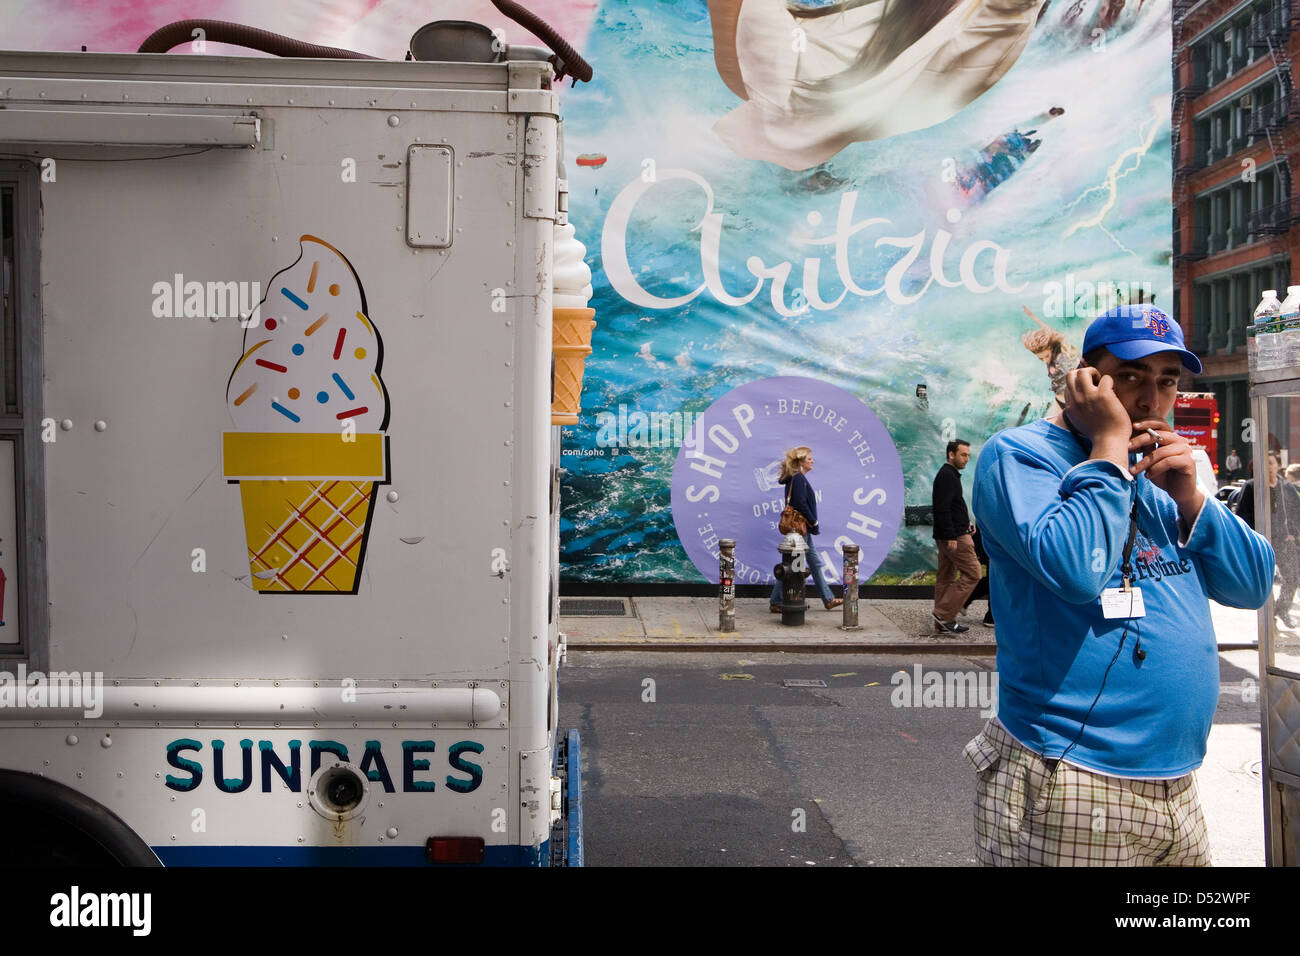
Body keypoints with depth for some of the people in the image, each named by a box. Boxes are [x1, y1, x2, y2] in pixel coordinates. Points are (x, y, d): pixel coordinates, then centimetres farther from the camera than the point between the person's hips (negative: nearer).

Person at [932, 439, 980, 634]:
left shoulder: (949, 474, 19)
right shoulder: (947, 476, -13)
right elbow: (942, 509, -21)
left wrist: (965, 523, 16)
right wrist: (951, 537, -23)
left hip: (948, 536, 11)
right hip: (955, 536, -11)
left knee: (946, 578, 10)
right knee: (972, 574, -8)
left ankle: (943, 624, 13)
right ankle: (944, 614, -9)